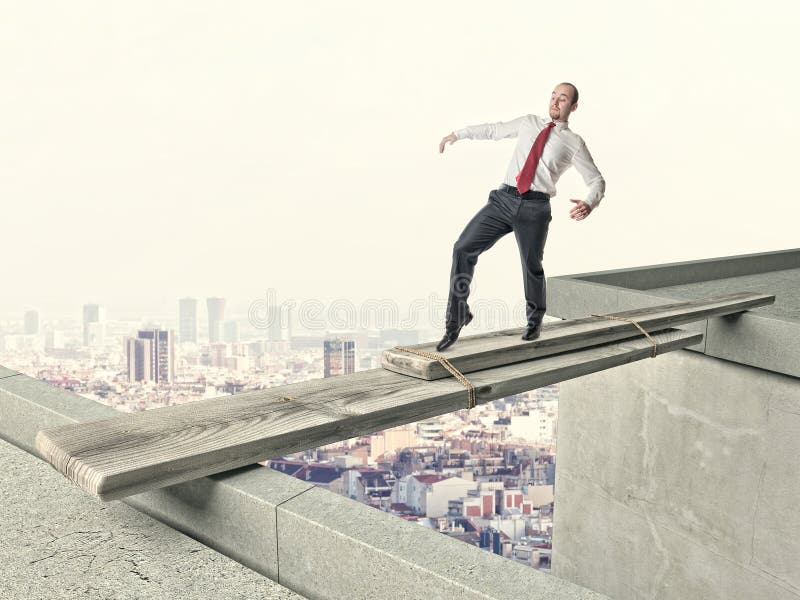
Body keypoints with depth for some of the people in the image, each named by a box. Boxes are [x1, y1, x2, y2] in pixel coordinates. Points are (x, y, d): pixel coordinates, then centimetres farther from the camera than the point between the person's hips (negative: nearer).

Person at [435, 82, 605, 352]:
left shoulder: (574, 143, 5)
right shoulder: (529, 123, 16)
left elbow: (597, 180, 4)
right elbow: (494, 129, 28)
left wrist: (589, 204, -18)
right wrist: (457, 134, 30)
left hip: (535, 208, -3)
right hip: (504, 199, 3)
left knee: (532, 266, 9)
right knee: (463, 248, -10)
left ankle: (534, 320, 39)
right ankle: (457, 319, 1)